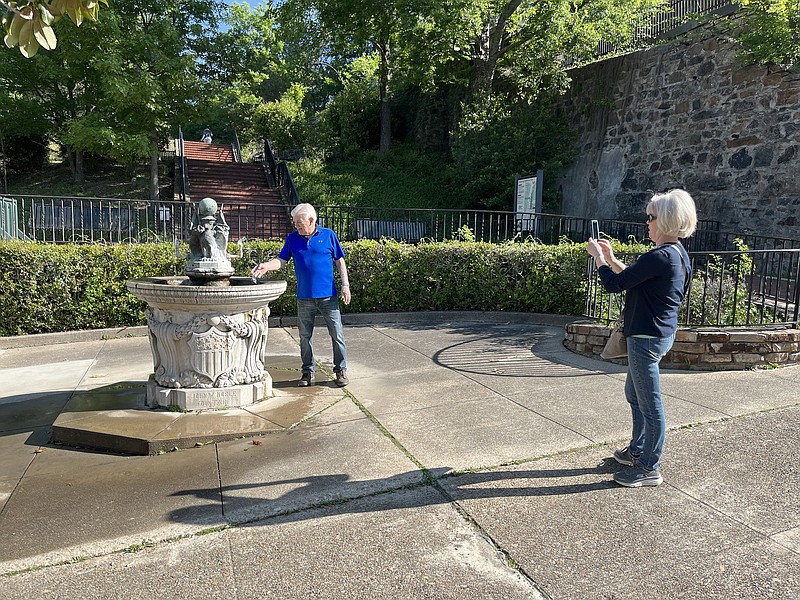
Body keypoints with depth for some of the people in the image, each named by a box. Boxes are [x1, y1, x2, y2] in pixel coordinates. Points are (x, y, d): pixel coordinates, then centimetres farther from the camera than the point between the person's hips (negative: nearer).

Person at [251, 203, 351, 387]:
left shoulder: (328, 235, 1)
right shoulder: (292, 238, 7)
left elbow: (340, 262, 5)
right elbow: (281, 261, 6)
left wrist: (345, 285, -2)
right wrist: (266, 266, -14)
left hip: (328, 296, -2)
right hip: (304, 298, 2)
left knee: (337, 334, 1)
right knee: (305, 336, 8)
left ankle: (341, 370, 15)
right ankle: (308, 371, 22)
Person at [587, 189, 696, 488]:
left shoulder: (660, 256, -24)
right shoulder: (677, 253, 8)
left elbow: (615, 284, -18)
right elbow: (636, 279, 17)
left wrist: (598, 256, -4)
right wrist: (611, 258, 15)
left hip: (648, 337, -11)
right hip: (660, 332, 11)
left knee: (650, 404, 2)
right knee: (634, 393, 24)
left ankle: (650, 468, 16)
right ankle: (638, 450, 40)